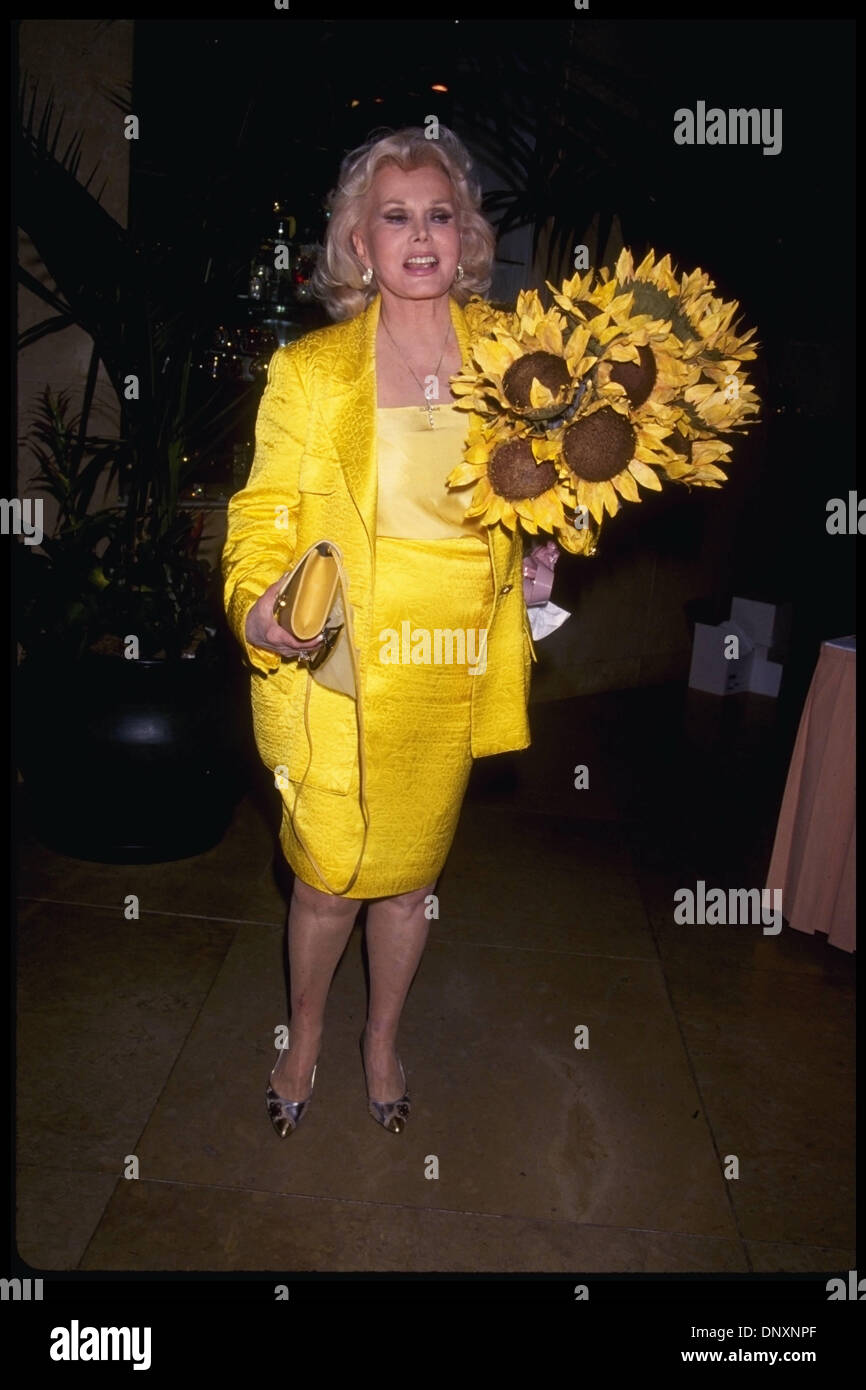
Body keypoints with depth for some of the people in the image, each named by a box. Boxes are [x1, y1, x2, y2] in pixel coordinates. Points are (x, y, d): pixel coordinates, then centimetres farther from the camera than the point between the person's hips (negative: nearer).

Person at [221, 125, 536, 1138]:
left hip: (452, 673, 2)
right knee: (328, 879, 9)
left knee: (410, 876, 17)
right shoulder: (309, 370, -4)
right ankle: (305, 1033, 41)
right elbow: (264, 513, -2)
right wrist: (258, 607, -22)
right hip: (338, 676, -2)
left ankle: (382, 1038, 45)